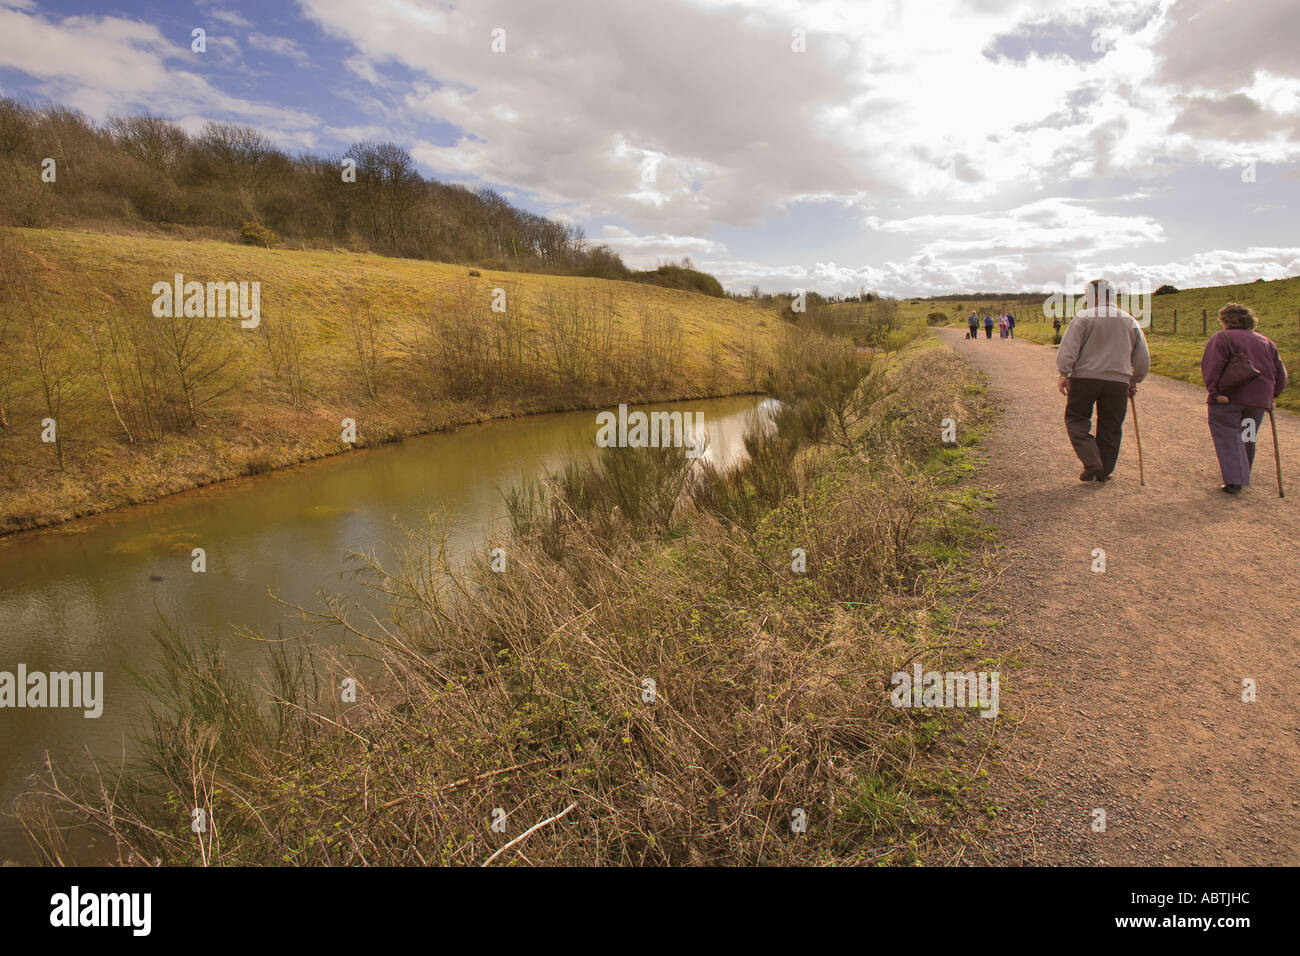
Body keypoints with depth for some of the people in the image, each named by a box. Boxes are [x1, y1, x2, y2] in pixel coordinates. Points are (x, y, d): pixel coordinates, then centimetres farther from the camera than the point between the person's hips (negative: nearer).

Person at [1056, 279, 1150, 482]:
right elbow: (1143, 359, 17)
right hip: (1118, 381, 4)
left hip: (1085, 378, -3)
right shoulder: (1130, 321, 13)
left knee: (1076, 419, 7)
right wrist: (1134, 382, 26)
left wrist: (1064, 375, -11)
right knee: (1110, 427, 11)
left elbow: (1068, 348, -13)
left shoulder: (1083, 317, -2)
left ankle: (1092, 462, -8)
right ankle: (1104, 472, 16)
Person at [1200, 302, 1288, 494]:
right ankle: (1242, 477, 31)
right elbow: (1280, 373, 17)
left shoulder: (1221, 338, 0)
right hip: (1259, 399, 6)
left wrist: (1214, 392, -18)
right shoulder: (1266, 342, 19)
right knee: (1247, 438, 19)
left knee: (1228, 438, -4)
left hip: (1229, 398, -6)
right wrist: (1270, 395, 21)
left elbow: (1211, 367, -15)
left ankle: (1234, 481, -13)